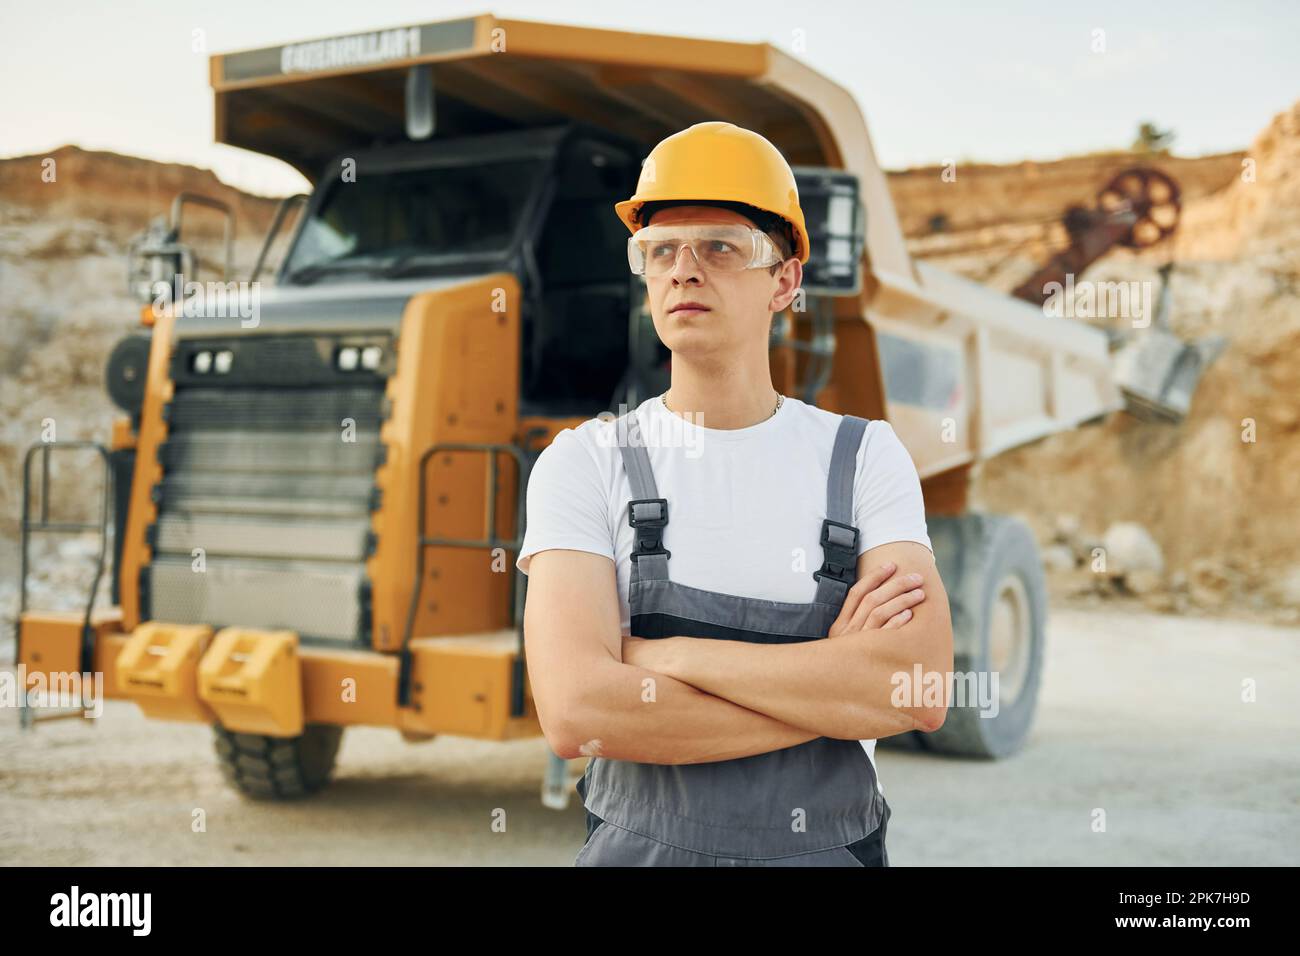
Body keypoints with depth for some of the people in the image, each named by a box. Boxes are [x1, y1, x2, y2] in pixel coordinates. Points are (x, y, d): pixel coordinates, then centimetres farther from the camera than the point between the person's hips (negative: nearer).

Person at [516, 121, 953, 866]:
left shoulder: (865, 456, -3)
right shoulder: (584, 462, -6)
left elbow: (924, 691, -17)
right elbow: (575, 713, -20)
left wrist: (658, 654, -18)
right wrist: (831, 681, -17)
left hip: (834, 846, 1)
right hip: (640, 844, -1)